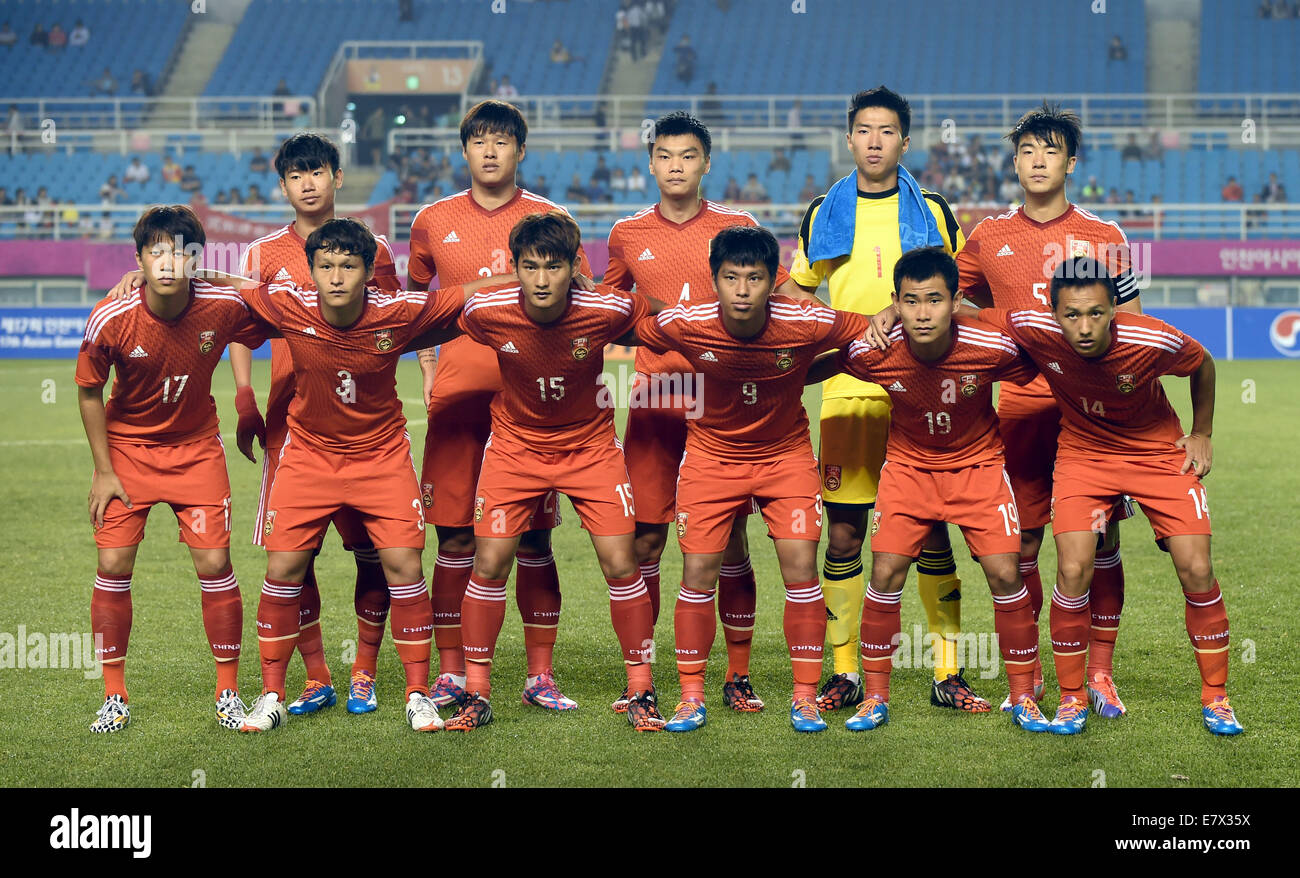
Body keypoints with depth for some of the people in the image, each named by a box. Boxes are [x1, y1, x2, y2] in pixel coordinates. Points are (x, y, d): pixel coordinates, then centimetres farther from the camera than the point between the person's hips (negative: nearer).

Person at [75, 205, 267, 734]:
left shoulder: (224, 307, -21)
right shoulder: (110, 319, -22)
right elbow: (89, 392, -6)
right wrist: (103, 471, -5)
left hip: (195, 447, 0)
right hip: (127, 446, 0)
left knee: (214, 563, -6)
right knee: (113, 566, -6)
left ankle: (228, 693, 9)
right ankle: (114, 697, 9)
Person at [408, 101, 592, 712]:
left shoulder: (549, 221, 4)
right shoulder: (433, 221, 8)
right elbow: (414, 299, 22)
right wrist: (426, 367, 12)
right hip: (457, 393, 1)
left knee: (534, 539, 1)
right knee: (455, 537, 1)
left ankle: (541, 676, 8)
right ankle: (450, 674, 9)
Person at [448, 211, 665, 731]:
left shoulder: (608, 309, -23)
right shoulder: (486, 311, -21)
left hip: (591, 444, 0)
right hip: (515, 444, 1)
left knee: (621, 565, -7)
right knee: (489, 563, -6)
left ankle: (641, 692, 8)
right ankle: (476, 694, 8)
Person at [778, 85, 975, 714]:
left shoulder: (932, 213, 8)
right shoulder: (823, 214, 10)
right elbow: (795, 297, 19)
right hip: (847, 391, 1)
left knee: (932, 532, -1)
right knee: (843, 533, 0)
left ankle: (947, 674, 5)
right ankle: (845, 674, 9)